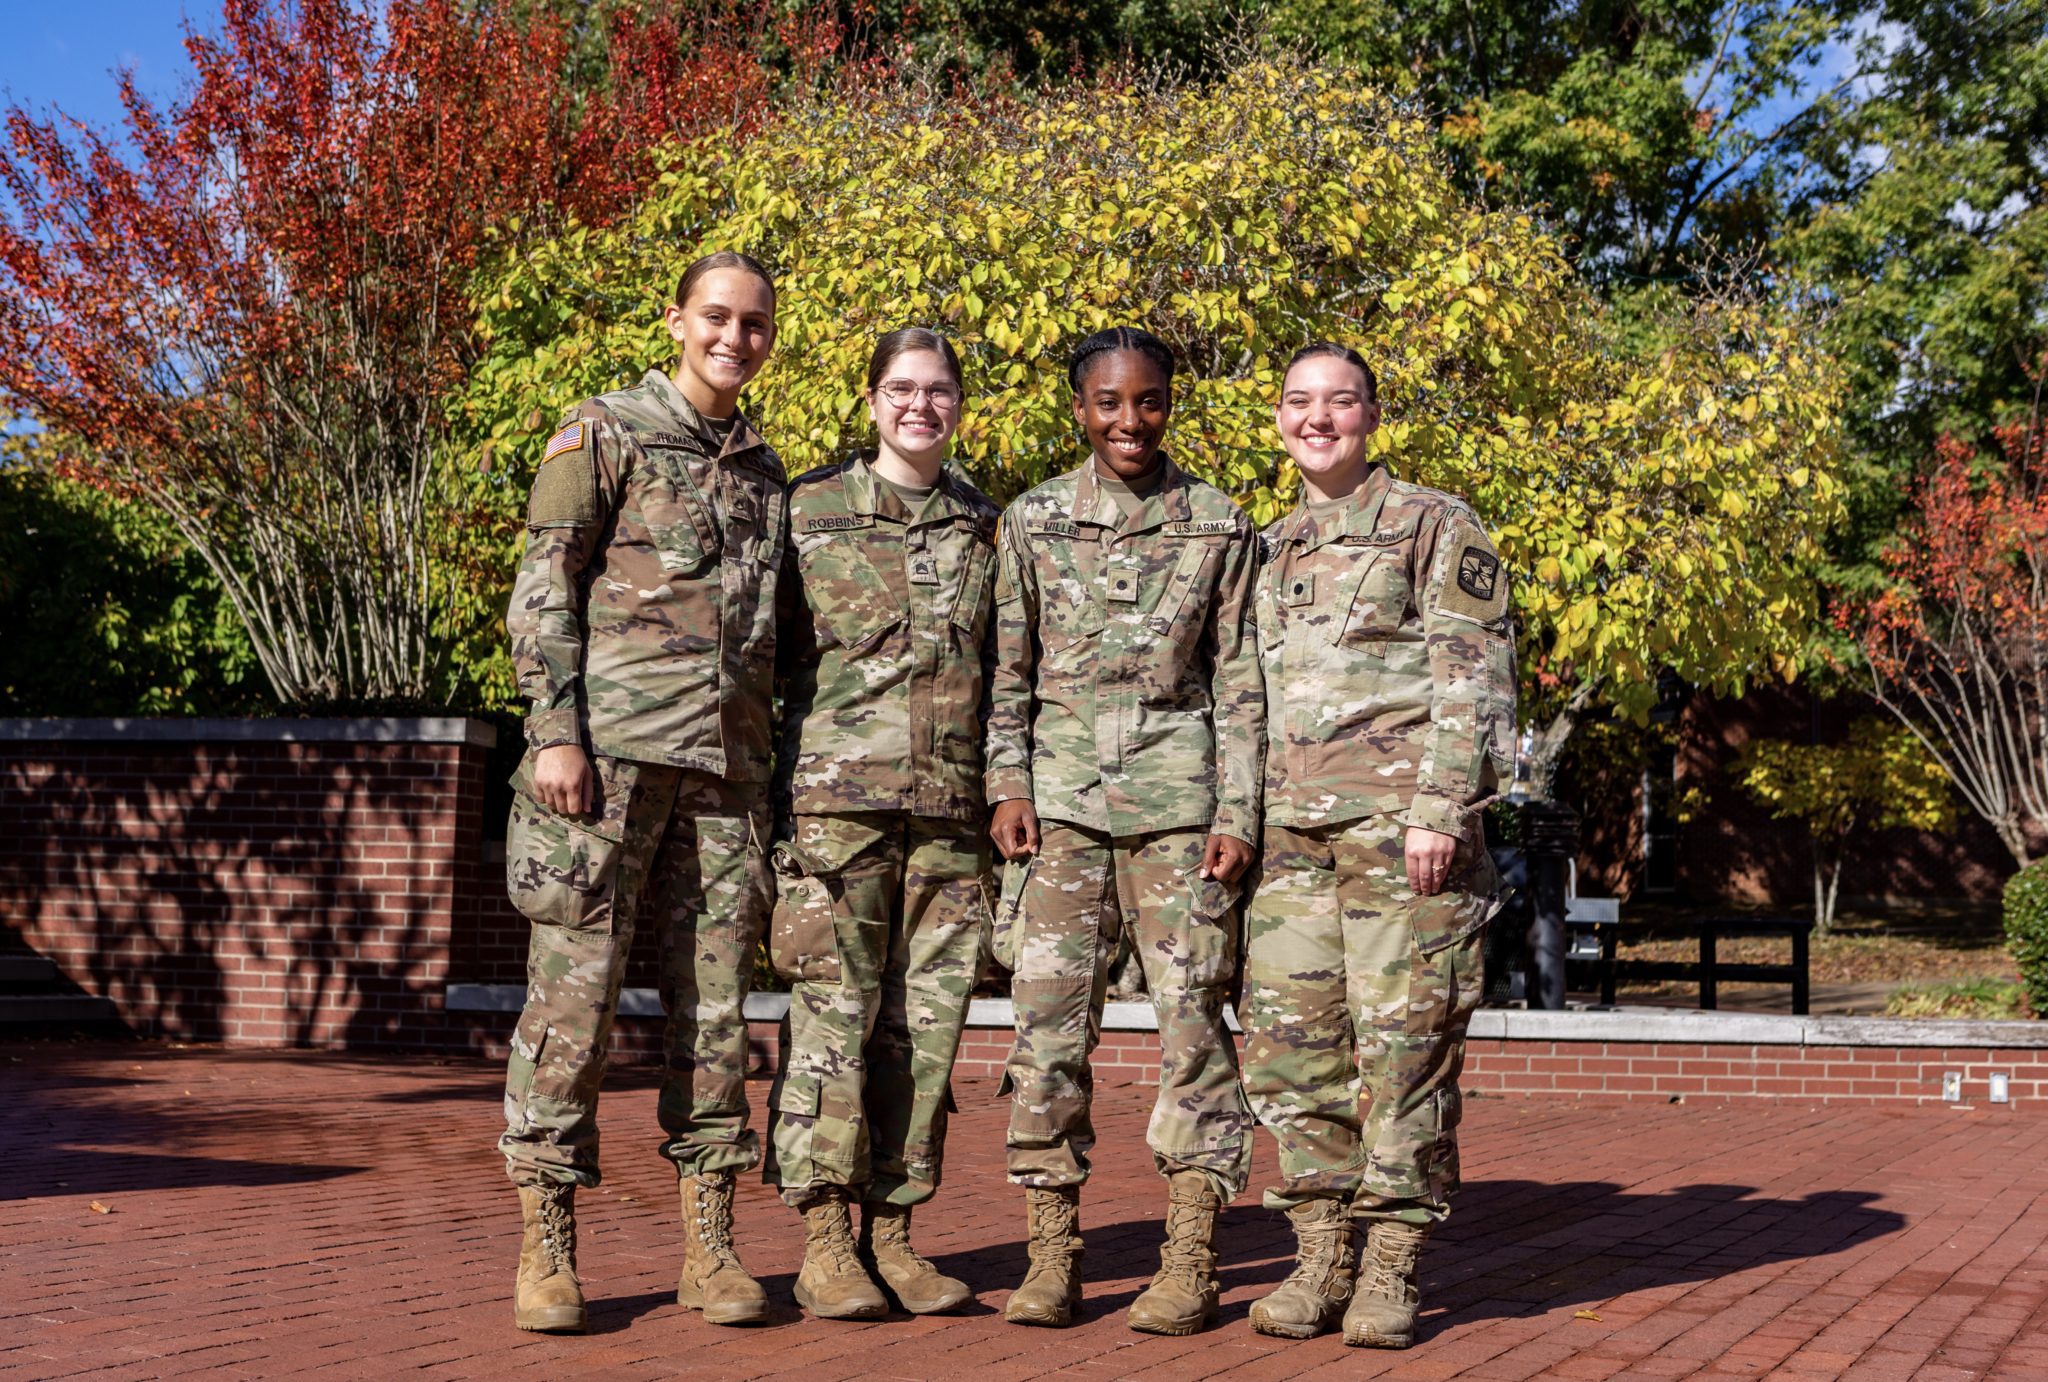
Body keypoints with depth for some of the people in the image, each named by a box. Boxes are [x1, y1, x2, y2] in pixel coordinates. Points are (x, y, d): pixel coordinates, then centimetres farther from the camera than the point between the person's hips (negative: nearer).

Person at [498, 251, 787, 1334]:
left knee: (714, 999, 5)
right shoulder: (604, 433, 3)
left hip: (726, 767, 5)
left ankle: (710, 1245, 10)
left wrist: (772, 772, 16)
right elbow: (543, 592, -3)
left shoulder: (765, 471, 20)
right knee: (575, 987, -5)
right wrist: (555, 733, -13)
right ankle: (547, 1250, 2)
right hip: (611, 750, -5)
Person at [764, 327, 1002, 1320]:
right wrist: (756, 790, -1)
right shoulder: (811, 510, 4)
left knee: (927, 1018, 3)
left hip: (950, 804, 4)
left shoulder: (982, 524, 14)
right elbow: (766, 654, 5)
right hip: (836, 792, -3)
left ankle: (890, 1230, 12)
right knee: (834, 1011, -6)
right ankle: (823, 1242, 0)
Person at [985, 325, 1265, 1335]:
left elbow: (1238, 684, 5)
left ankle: (1189, 1264, 2)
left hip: (1177, 795, -1)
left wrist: (1238, 813, -1)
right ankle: (1051, 1257, 4)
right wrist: (1008, 784, 1)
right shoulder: (1034, 521, 10)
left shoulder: (1218, 527, 7)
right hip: (1062, 795, 1)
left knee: (1191, 1015, -3)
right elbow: (1008, 670, 11)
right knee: (1046, 1017, -3)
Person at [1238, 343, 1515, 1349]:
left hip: (1401, 825, -6)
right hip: (1293, 830, 6)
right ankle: (1321, 1254, 9)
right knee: (1286, 1031, 1)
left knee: (1405, 1038, -4)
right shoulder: (1271, 549, 21)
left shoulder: (1435, 526, 3)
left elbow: (1474, 679, -5)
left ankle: (1391, 1267, 3)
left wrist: (1441, 809, -15)